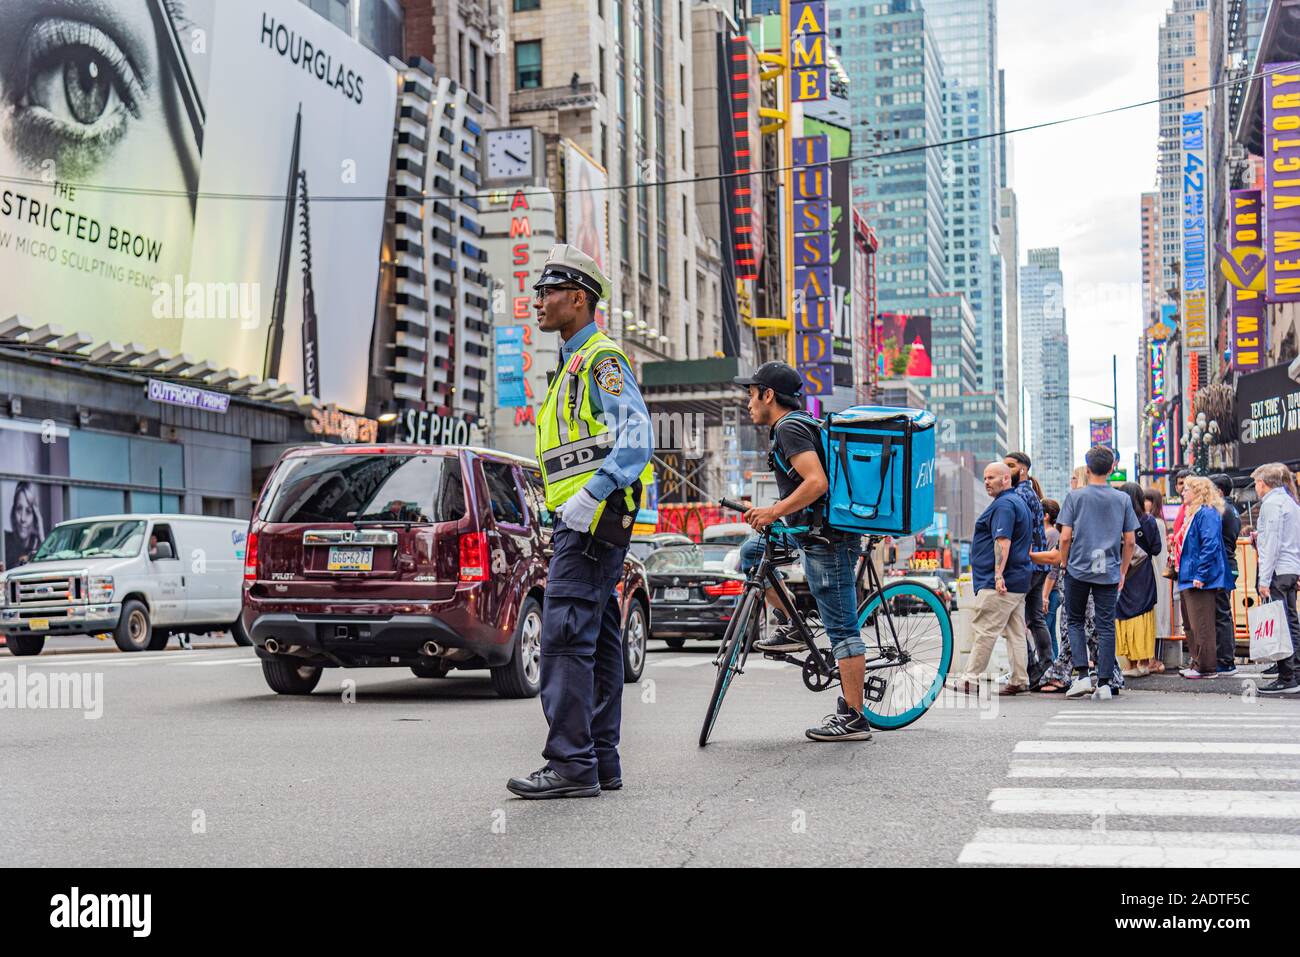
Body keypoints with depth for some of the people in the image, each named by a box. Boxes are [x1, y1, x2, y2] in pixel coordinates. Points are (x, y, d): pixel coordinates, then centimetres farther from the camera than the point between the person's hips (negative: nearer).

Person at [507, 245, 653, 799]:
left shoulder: (601, 358, -9)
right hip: (583, 522, 11)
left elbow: (636, 437, -20)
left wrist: (589, 496, -26)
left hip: (592, 520, -11)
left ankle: (571, 764, -14)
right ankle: (601, 761, 13)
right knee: (596, 640, 10)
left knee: (566, 637, -14)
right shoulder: (577, 363, 23)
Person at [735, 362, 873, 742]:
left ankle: (853, 717, -5)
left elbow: (817, 482, -24)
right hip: (814, 530, 10)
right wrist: (774, 512, 31)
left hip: (826, 538, -10)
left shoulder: (789, 428, -12)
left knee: (841, 627, -7)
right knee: (751, 553, 19)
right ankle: (792, 628, 18)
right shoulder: (799, 423, 18)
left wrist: (775, 511, -20)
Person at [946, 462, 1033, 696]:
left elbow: (1003, 541, -23)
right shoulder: (1019, 502, 21)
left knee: (984, 630, -8)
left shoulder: (1004, 505, -13)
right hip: (1018, 580, 11)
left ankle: (971, 680, -7)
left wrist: (999, 574, -28)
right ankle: (1019, 681, 11)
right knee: (1016, 632, 9)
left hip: (998, 583, -11)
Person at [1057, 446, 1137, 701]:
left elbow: (1065, 537, -7)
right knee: (1106, 626, 3)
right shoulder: (1122, 499, 4)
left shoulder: (1075, 496, -3)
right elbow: (1130, 541, 4)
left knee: (1075, 621, 12)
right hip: (1109, 573, 2)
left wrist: (1064, 563, 9)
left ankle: (1082, 675, -2)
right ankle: (1104, 683, 1)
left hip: (1079, 569, -2)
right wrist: (1123, 571, 15)